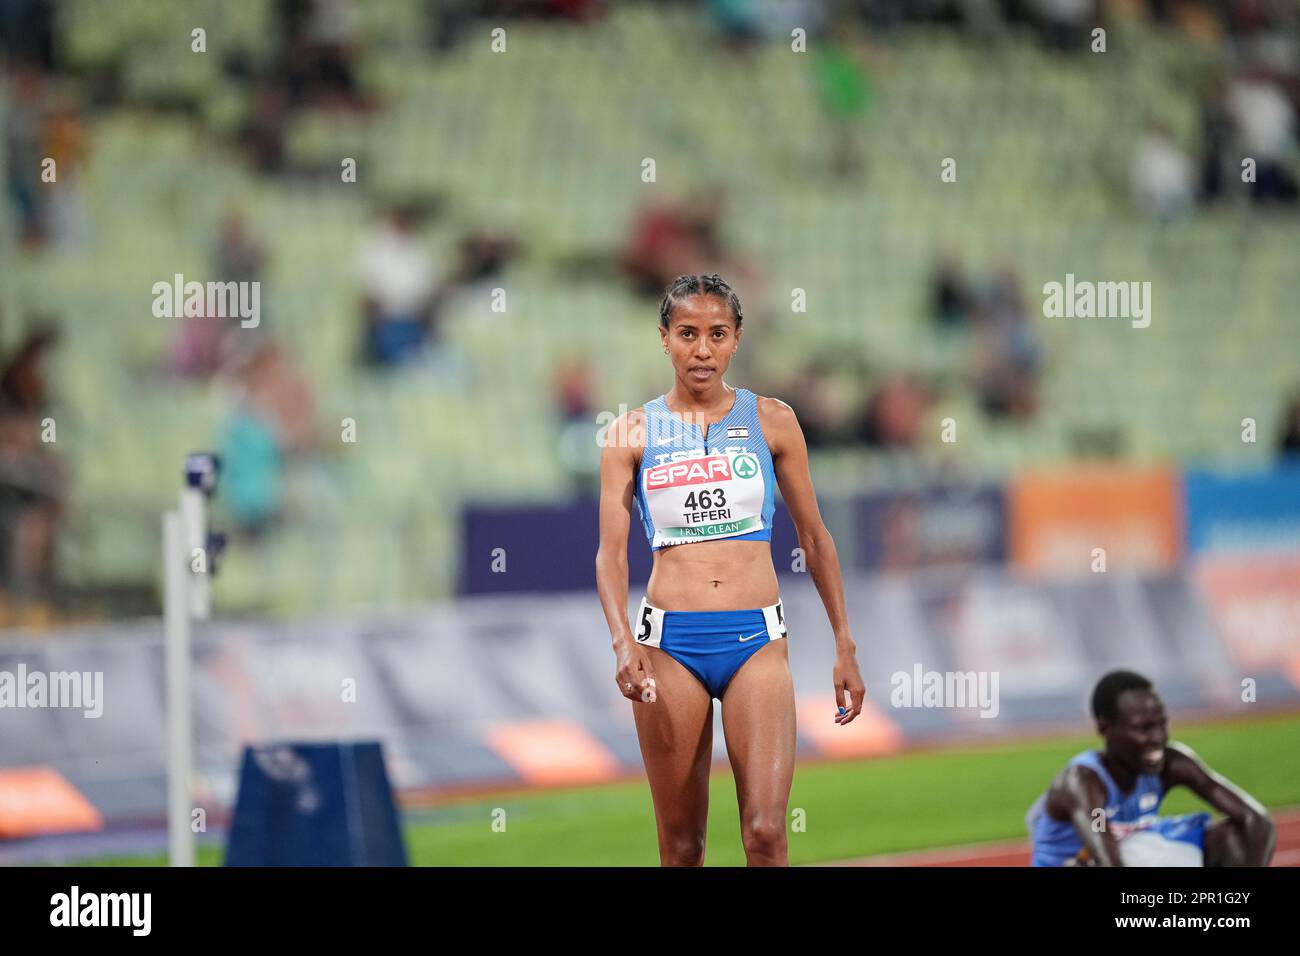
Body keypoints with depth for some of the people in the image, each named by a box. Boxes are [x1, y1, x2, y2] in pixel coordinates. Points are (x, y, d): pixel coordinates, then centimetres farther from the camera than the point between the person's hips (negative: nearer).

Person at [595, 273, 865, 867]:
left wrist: (844, 647, 10)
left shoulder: (771, 421, 6)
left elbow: (814, 537, 12)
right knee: (681, 845, 4)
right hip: (669, 643, 0)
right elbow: (611, 550, 0)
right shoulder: (632, 433, 5)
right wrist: (622, 641, -17)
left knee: (766, 835, -14)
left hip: (756, 640, 0)